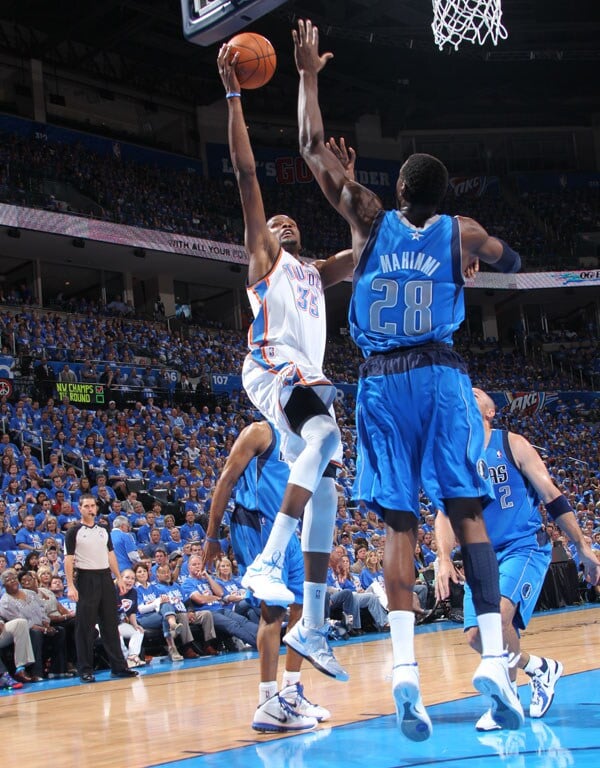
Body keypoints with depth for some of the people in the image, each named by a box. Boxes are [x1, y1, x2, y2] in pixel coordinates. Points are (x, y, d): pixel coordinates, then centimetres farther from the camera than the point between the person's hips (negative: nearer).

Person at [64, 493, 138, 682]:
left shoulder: (103, 530, 14)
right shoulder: (74, 531, -2)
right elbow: (69, 559, -6)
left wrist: (119, 578, 10)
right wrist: (70, 586, -15)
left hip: (105, 578, 5)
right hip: (86, 579, -5)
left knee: (111, 624, 7)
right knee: (85, 626, -2)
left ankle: (118, 666, 12)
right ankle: (85, 670, 4)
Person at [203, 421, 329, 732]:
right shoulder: (260, 431, -5)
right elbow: (227, 479, -10)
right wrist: (212, 536, -13)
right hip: (256, 528, -9)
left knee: (302, 607, 11)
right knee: (273, 609, -11)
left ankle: (291, 694, 21)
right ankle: (268, 704, -9)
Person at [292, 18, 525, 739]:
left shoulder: (370, 220, 2)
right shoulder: (461, 234, 3)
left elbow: (314, 150, 9)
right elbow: (512, 262, 24)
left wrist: (309, 76, 18)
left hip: (381, 383, 0)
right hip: (440, 376, 0)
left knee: (399, 524, 0)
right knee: (467, 514, 1)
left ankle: (404, 662, -12)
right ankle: (493, 657, -7)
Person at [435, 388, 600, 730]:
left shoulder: (512, 444, -2)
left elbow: (552, 496, -2)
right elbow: (445, 512, 1)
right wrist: (445, 559, -15)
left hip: (525, 546, -5)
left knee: (497, 615, -26)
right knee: (476, 636, -4)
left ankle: (505, 697, -2)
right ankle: (540, 667, 21)